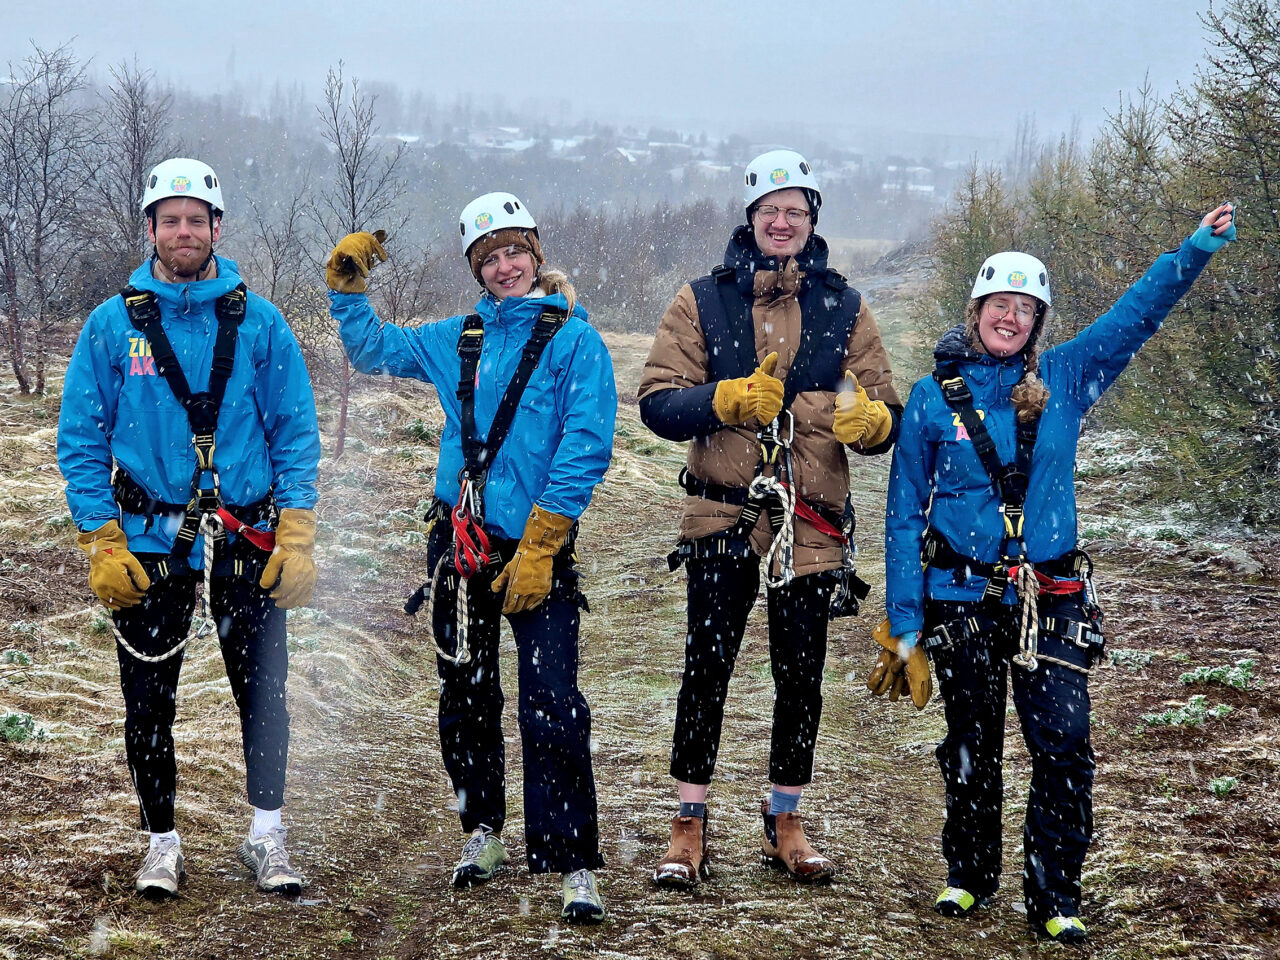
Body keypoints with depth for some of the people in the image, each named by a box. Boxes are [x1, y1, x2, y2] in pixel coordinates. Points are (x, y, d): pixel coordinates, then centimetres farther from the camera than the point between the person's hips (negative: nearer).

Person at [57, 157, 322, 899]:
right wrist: (103, 545, -6)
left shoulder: (260, 324, 1)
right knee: (150, 704, 6)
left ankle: (267, 837, 16)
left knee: (265, 697, 1)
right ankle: (163, 843, 21)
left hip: (248, 547, 0)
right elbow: (82, 442, 1)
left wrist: (297, 540, -6)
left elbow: (297, 437, 3)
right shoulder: (113, 325, 0)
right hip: (150, 546, 0)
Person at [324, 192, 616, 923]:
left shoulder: (574, 339, -5)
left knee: (552, 709, -12)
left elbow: (585, 448, -13)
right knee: (466, 699, 15)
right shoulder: (457, 341, 12)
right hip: (460, 546, 6)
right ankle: (482, 828, 32)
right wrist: (348, 288, 12)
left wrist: (537, 546, -17)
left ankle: (575, 864, -9)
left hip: (539, 549, -5)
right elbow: (373, 349, 29)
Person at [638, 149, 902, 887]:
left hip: (813, 521, 2)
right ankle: (690, 828, 9)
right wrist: (724, 400, -19)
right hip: (723, 515, -2)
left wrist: (869, 420, -17)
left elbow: (885, 413, 7)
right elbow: (658, 401, -2)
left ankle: (786, 824, 21)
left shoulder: (844, 307, 9)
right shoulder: (704, 301, 4)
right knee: (707, 671, -1)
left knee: (802, 677, 7)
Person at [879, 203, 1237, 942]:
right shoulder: (935, 397, 1)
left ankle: (1055, 897, 0)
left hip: (1050, 598, 1)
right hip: (962, 597, 0)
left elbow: (1139, 312, 2)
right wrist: (904, 623, 0)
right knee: (972, 744, 10)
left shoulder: (1065, 380, 4)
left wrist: (1198, 249, -13)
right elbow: (905, 514, 3)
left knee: (1064, 743, -9)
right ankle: (970, 874, 29)